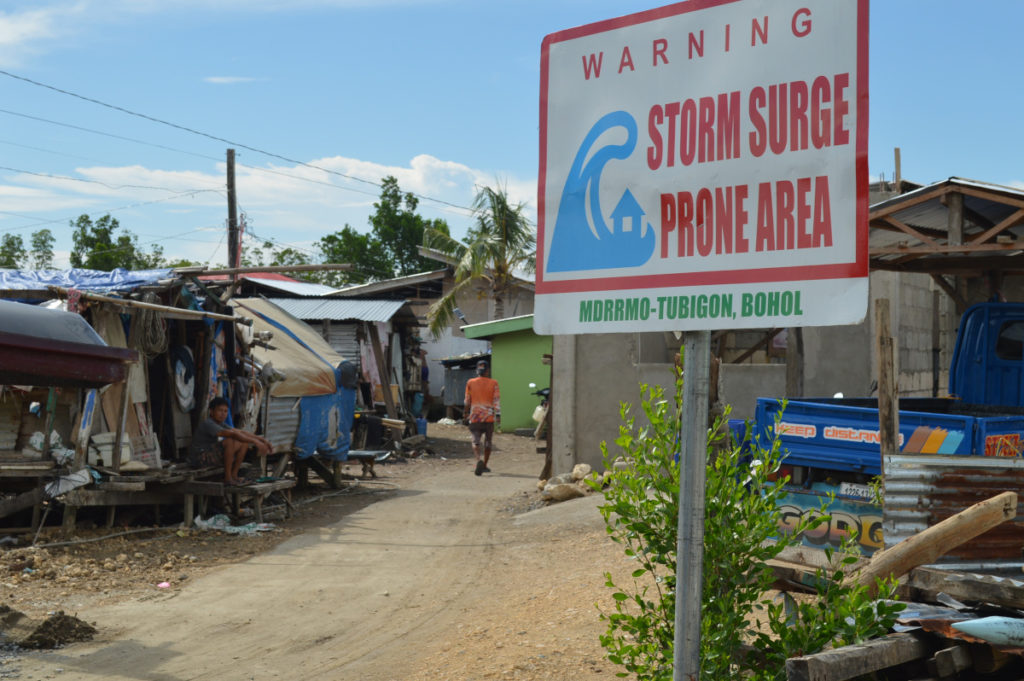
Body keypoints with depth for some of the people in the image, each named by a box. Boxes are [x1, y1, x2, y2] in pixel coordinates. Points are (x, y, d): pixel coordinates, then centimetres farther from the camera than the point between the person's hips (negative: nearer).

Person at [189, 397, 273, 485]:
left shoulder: (221, 424, 7)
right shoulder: (208, 424, -23)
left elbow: (241, 432, 5)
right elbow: (233, 434, -33)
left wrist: (262, 439, -6)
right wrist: (255, 441, -36)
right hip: (199, 459, -9)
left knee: (244, 443, 2)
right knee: (229, 441, -31)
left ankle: (234, 474, 2)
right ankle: (227, 477, -21)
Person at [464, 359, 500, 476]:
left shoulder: (470, 383, 3)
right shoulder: (493, 383, 0)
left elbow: (467, 402, 8)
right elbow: (496, 400, -8)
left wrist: (467, 416, 19)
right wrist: (498, 415, -10)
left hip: (474, 418, 0)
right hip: (489, 418, 0)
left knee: (475, 442, -3)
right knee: (487, 442, 14)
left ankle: (479, 460, -29)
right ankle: (484, 466, 21)